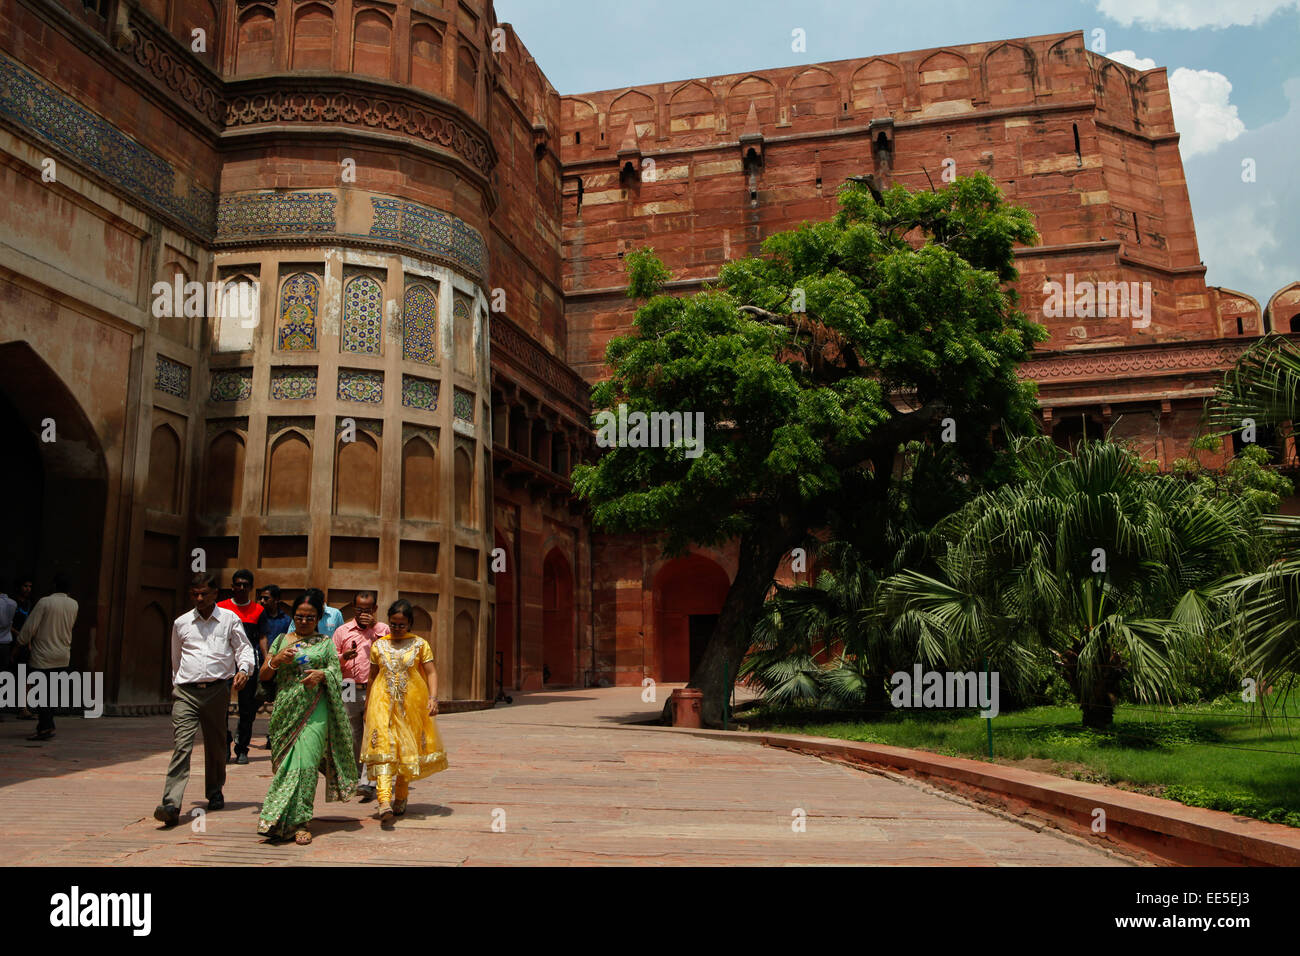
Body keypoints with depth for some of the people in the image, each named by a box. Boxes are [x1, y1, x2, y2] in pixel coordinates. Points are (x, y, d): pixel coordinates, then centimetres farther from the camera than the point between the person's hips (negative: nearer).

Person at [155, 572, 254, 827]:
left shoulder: (229, 619, 8)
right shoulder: (181, 623, 14)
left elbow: (244, 647, 7)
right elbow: (176, 659, 24)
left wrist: (243, 669, -11)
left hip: (217, 689, 0)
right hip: (186, 692, 0)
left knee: (216, 744, 10)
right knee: (182, 746, -13)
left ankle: (215, 792, 31)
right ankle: (171, 805, -19)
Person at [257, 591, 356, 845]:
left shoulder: (326, 643, 10)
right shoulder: (281, 640, 14)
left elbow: (336, 674, 4)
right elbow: (264, 675, 12)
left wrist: (322, 674, -17)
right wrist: (276, 660, -7)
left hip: (314, 711, -2)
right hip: (286, 709, 2)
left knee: (305, 762, -11)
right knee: (285, 763, 1)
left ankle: (299, 822, -6)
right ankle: (281, 821, 13)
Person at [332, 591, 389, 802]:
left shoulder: (383, 630, 8)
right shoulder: (342, 631, 12)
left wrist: (374, 629, -11)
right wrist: (344, 657, -9)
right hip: (350, 691, 3)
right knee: (354, 737, 9)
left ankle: (368, 782, -16)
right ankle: (358, 776, 23)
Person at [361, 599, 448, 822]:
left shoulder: (420, 644, 3)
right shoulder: (378, 646, 8)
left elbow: (431, 673, -2)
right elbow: (372, 677, 15)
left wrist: (433, 697, -16)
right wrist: (367, 705, 17)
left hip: (412, 704, 0)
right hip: (383, 703, 0)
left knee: (408, 750, 7)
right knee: (383, 747, -13)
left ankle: (400, 798, 24)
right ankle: (384, 802, -23)